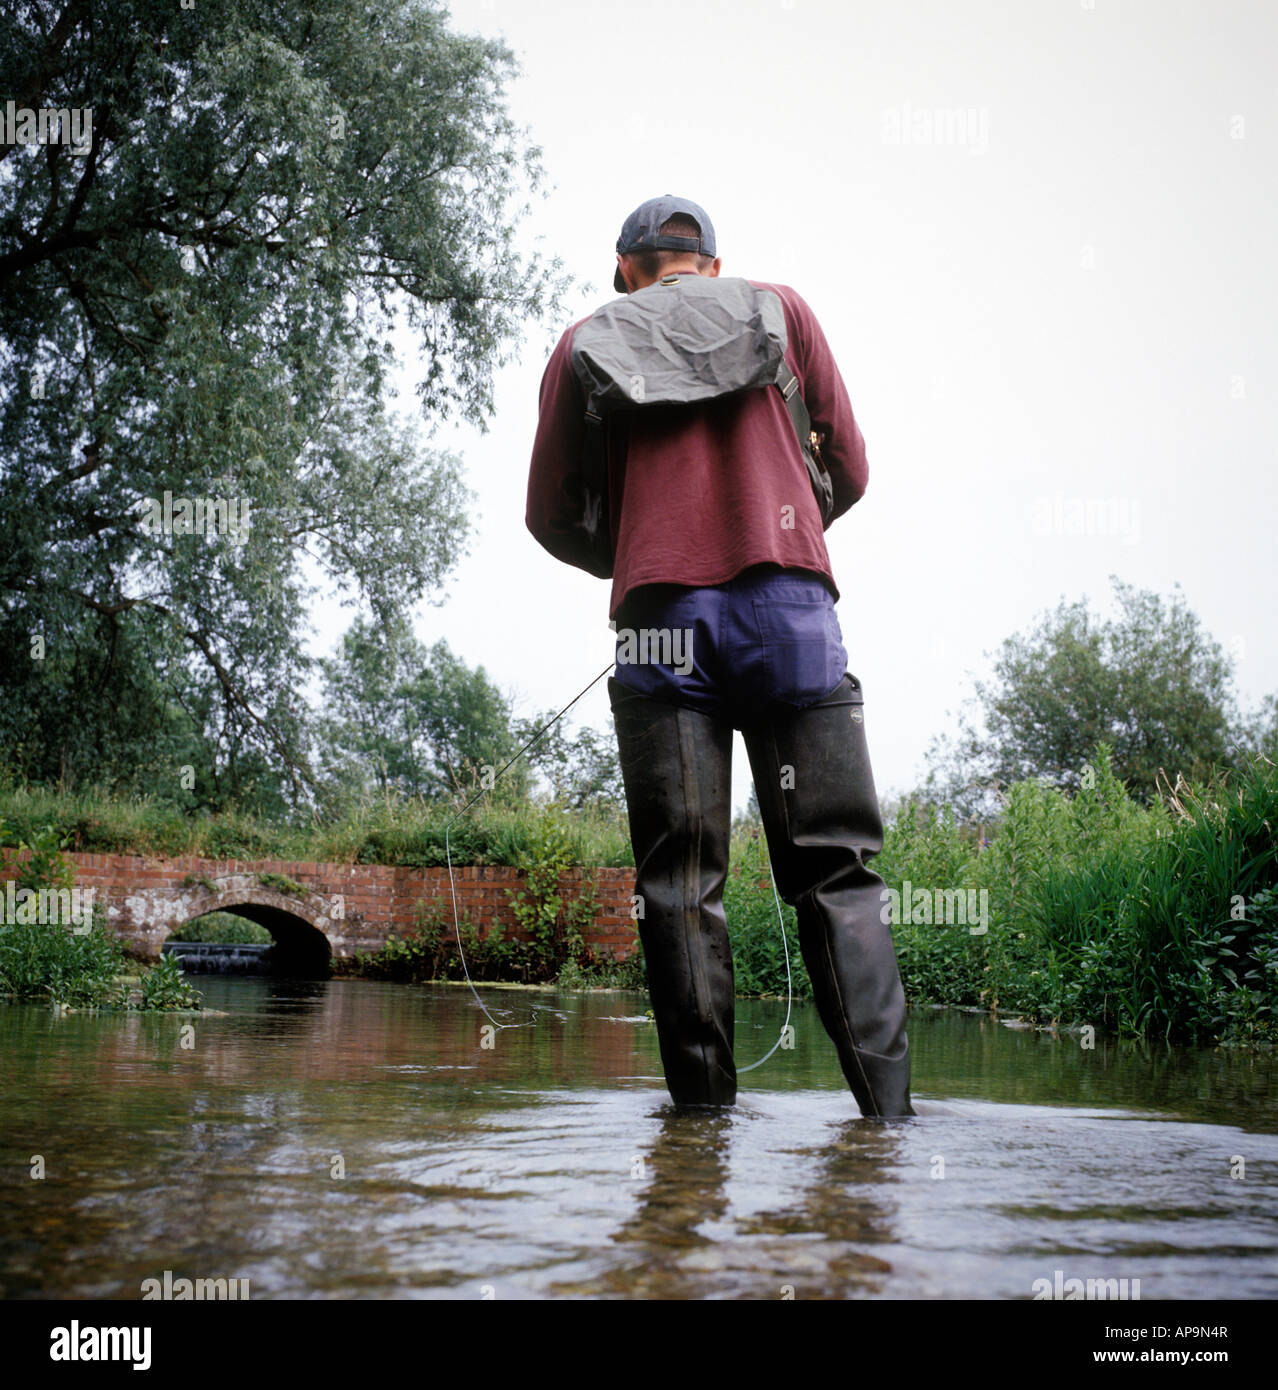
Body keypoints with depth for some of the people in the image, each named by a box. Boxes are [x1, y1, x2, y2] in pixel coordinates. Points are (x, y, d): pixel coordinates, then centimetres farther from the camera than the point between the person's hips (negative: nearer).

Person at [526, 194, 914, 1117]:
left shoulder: (588, 340, 19)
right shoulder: (778, 307, 21)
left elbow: (553, 514, 17)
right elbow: (849, 470, 21)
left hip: (662, 619, 0)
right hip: (790, 603, 0)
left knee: (680, 880, 1)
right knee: (835, 869, 0)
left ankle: (704, 1112, -2)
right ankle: (888, 1110, -9)